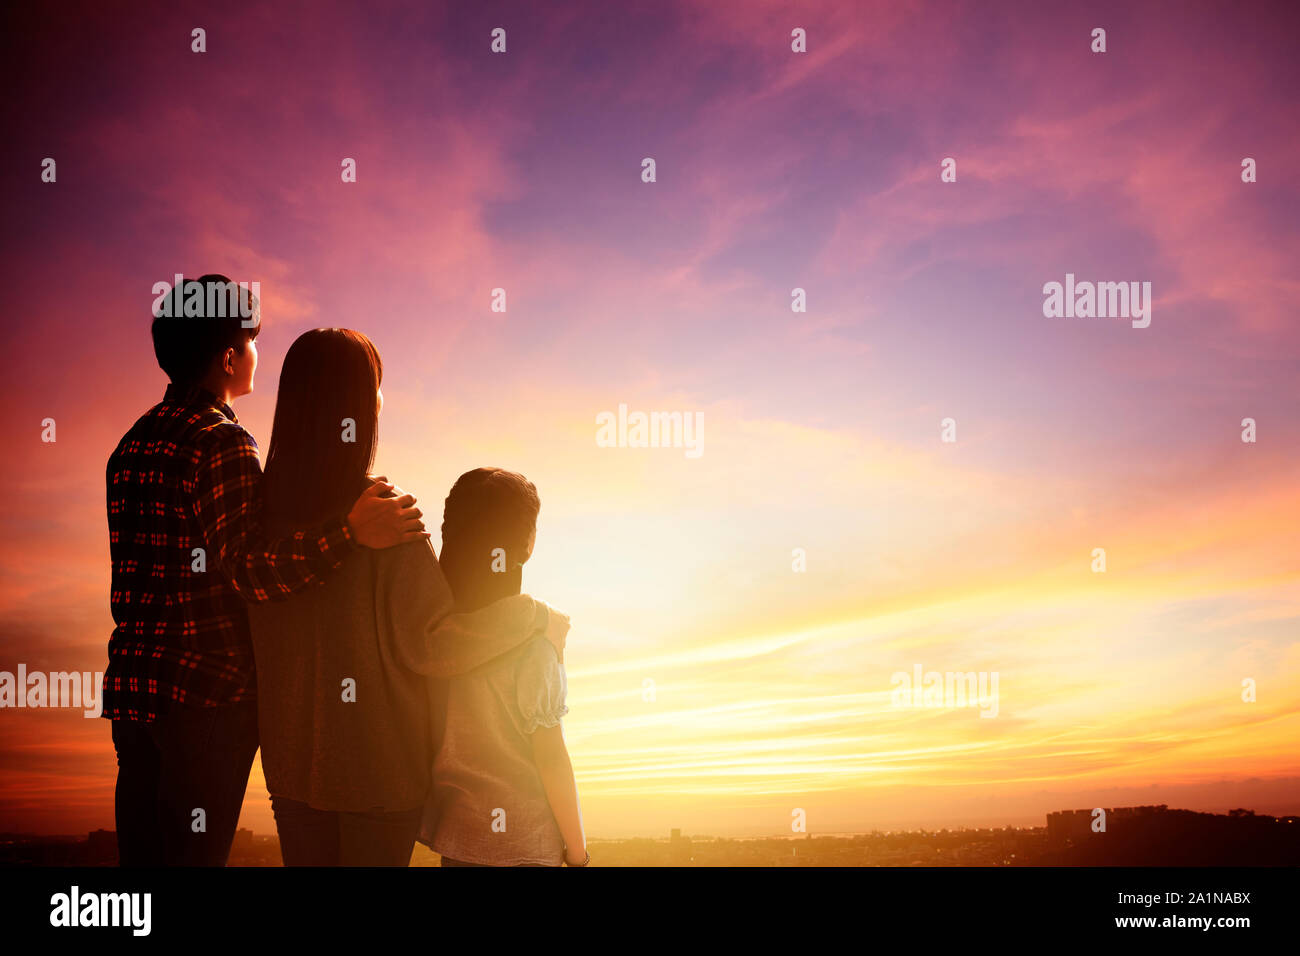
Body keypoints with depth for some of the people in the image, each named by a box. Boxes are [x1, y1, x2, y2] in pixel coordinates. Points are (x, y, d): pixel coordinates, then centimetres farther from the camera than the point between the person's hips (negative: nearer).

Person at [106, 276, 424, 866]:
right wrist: (349, 533, -33)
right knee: (194, 853, 0)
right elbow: (246, 573, -24)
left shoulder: (132, 444, 13)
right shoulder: (223, 442, -13)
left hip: (132, 684, 8)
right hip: (206, 688, -8)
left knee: (142, 849, 14)